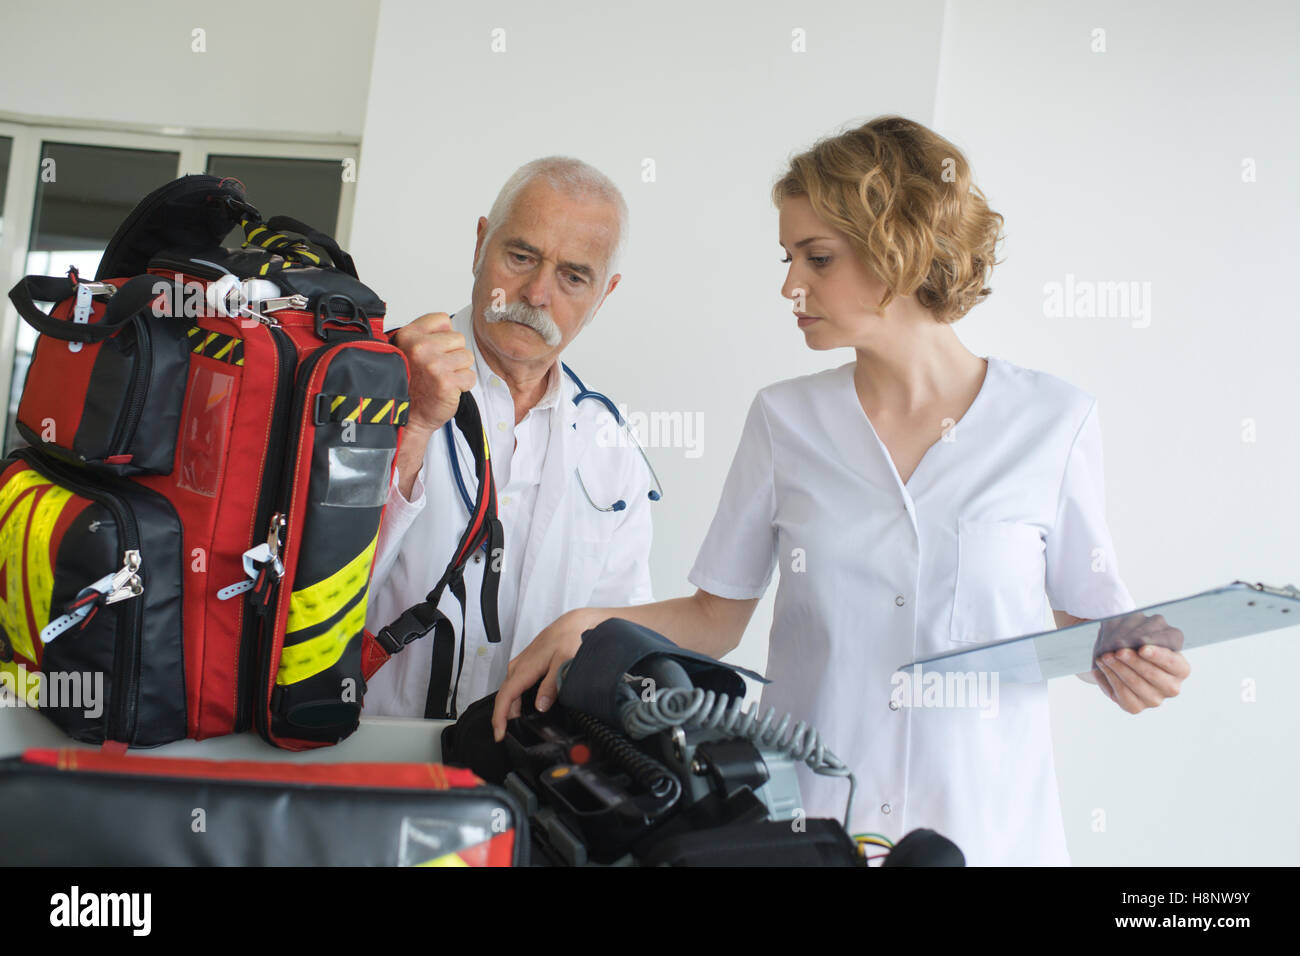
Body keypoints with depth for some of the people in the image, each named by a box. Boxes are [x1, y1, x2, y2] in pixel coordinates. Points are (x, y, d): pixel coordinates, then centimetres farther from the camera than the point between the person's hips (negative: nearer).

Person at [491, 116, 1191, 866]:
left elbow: (1088, 612, 4)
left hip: (983, 823, -1)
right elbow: (716, 617, 4)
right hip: (804, 814, 2)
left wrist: (1132, 663, -16)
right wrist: (588, 625, -10)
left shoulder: (1055, 421, -6)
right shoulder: (785, 419, -1)